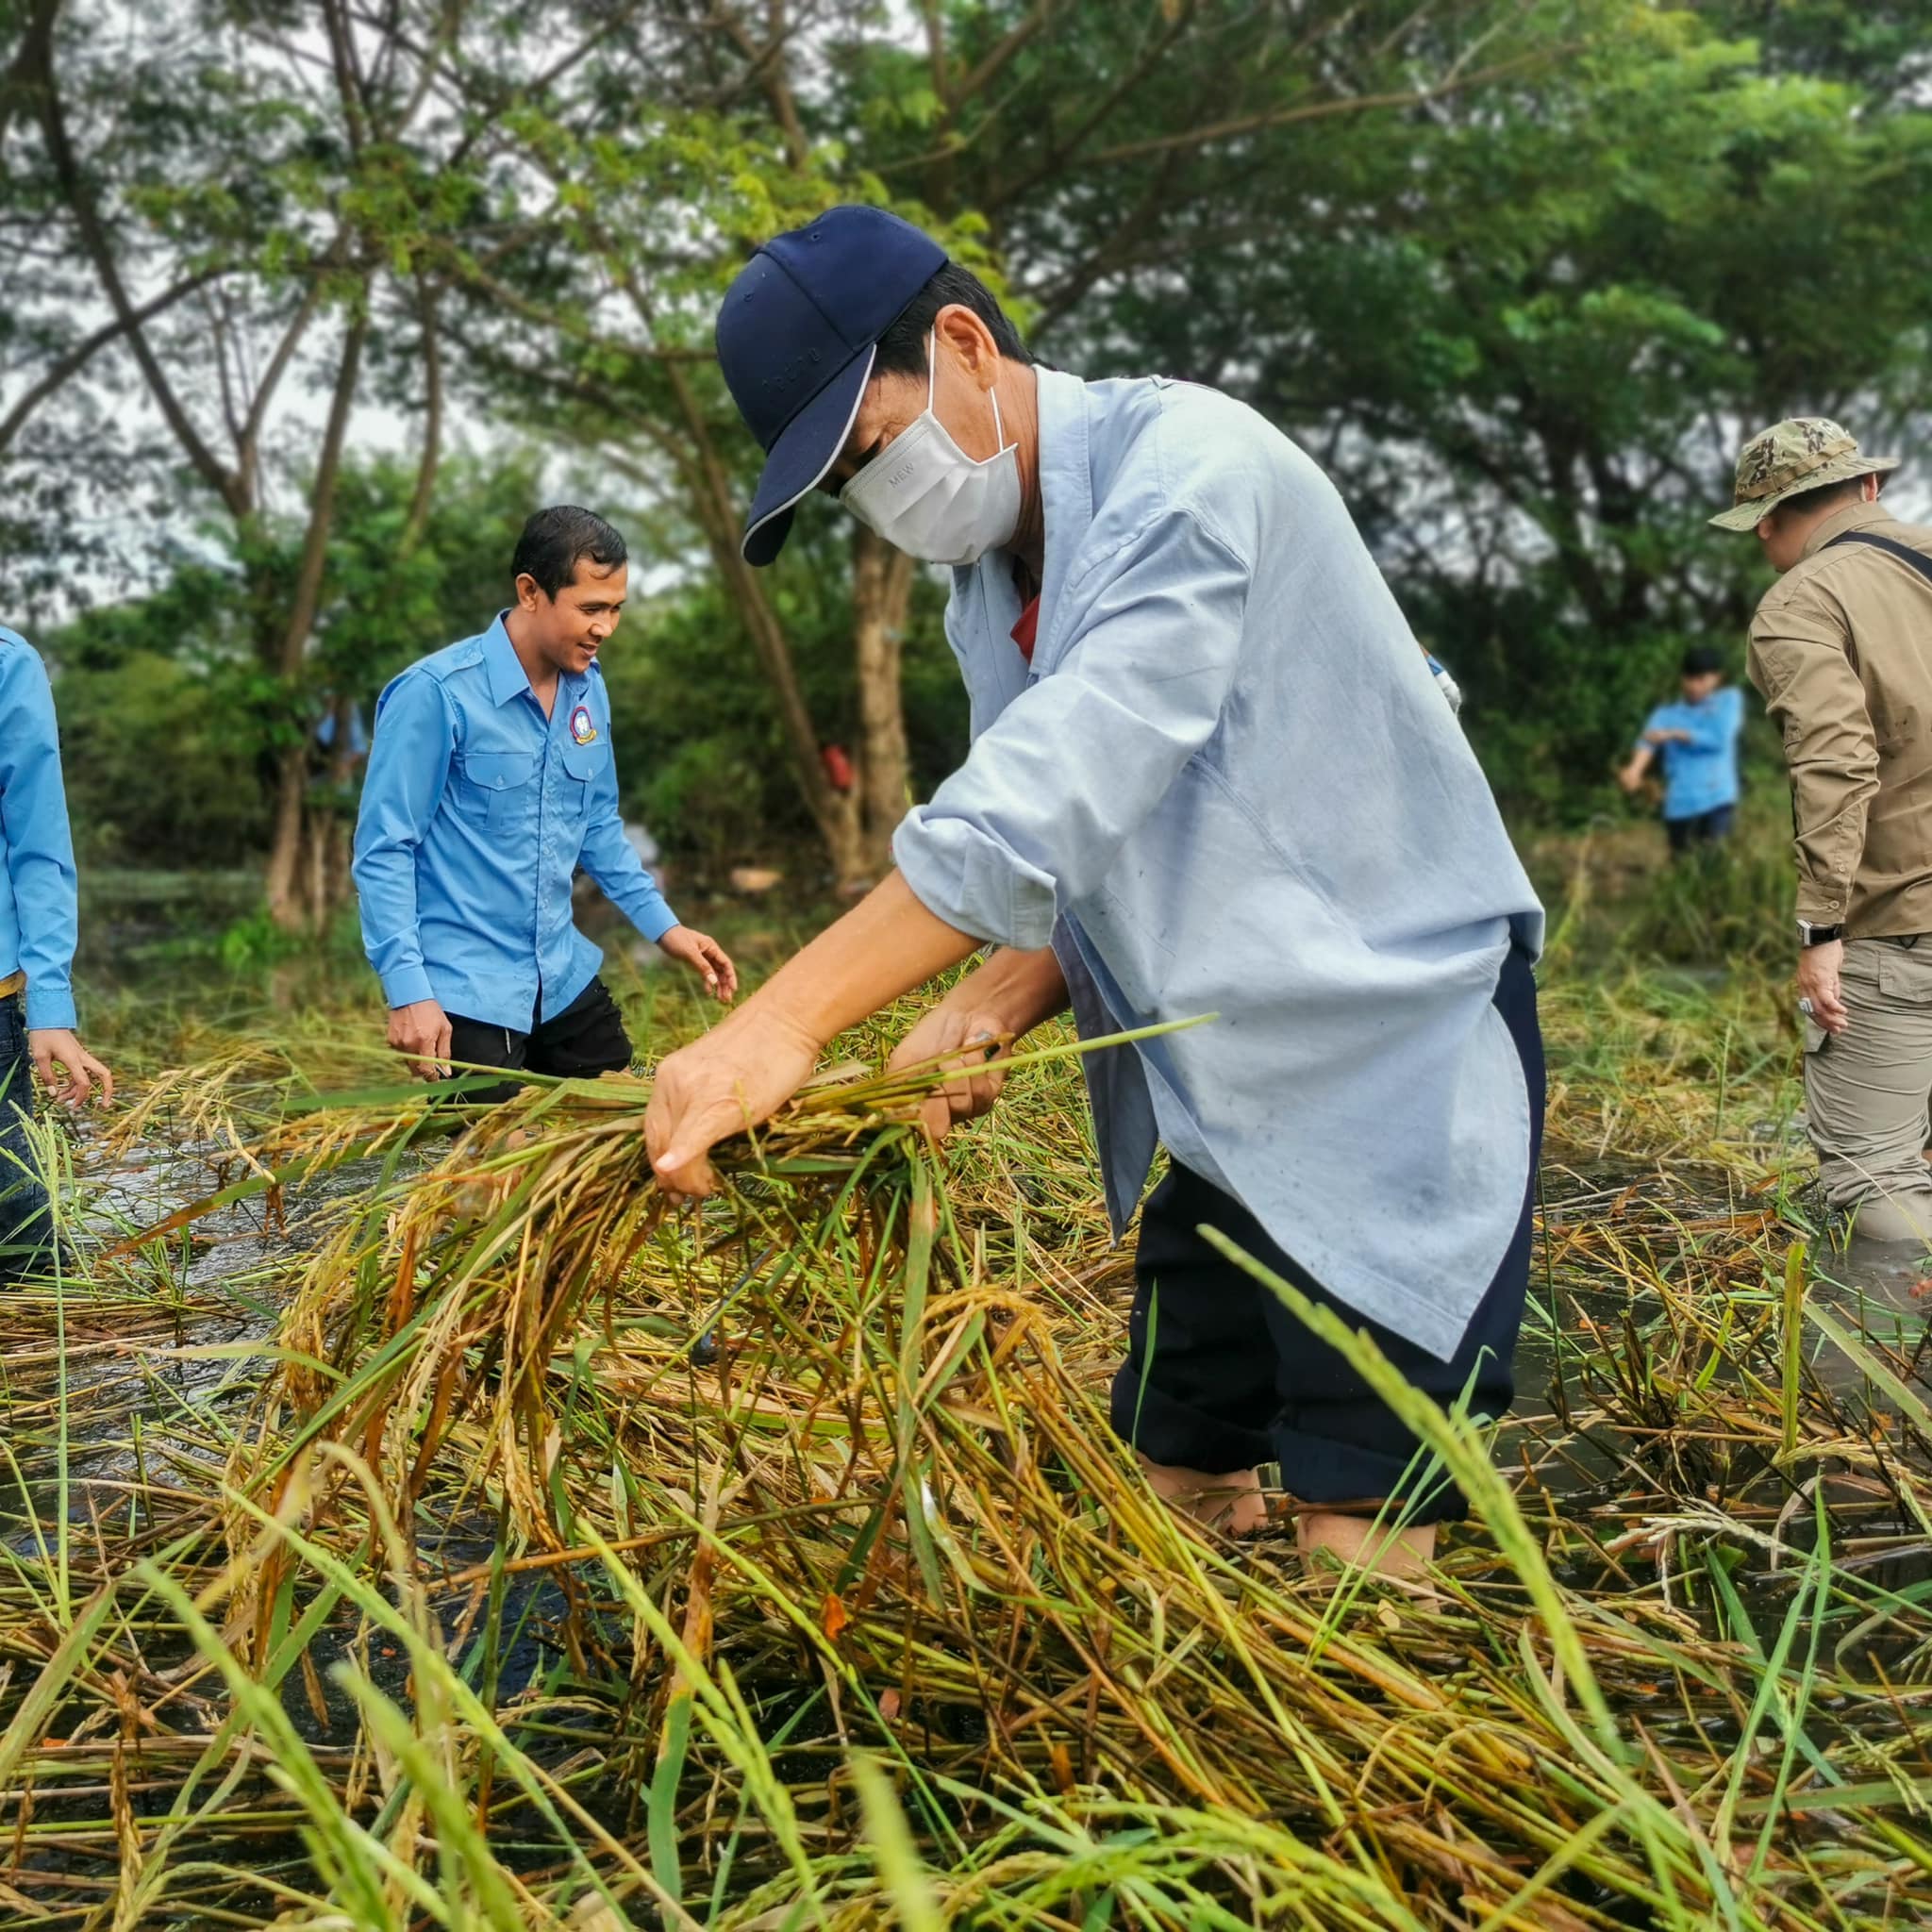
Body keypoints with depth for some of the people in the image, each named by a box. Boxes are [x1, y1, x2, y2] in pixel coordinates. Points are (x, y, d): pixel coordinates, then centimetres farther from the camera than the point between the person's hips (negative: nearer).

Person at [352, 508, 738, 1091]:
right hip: (464, 995, -7)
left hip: (565, 980, 7)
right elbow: (384, 850, -16)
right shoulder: (436, 694, -17)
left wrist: (664, 926, 11)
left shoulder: (589, 687, 4)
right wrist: (408, 990, -22)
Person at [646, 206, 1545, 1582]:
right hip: (1211, 1097, 8)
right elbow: (1093, 863, 9)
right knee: (1176, 1497, 11)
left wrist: (790, 1019, -34)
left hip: (1397, 1045, -8)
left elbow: (1060, 796, -31)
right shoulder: (985, 594, 9)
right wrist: (987, 1014, -13)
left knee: (1355, 1560, -8)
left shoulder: (1187, 464, -19)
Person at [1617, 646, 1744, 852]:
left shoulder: (1730, 699, 15)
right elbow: (1648, 742, -6)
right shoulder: (1666, 714, 15)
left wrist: (1673, 734, -3)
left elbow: (1719, 737, -2)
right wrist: (1634, 769, -28)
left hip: (1718, 799, -2)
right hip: (1680, 804, 2)